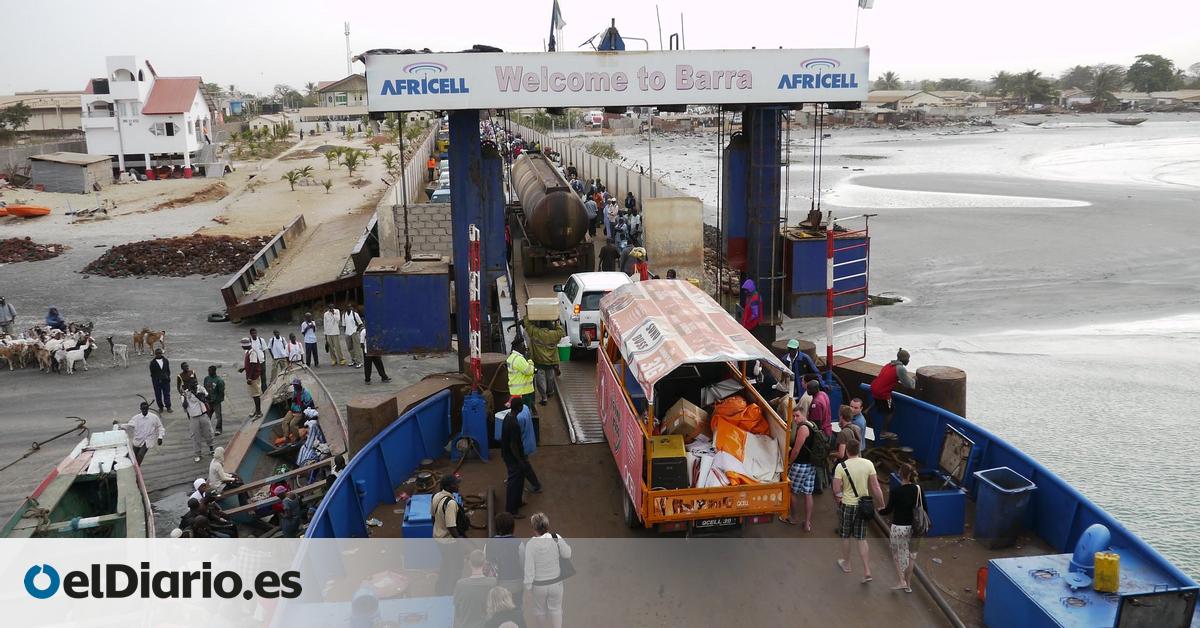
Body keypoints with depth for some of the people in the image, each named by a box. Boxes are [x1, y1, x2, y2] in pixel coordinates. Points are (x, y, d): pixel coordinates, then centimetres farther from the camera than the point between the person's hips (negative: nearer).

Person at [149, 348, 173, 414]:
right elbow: (152, 373, -2)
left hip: (165, 380, 2)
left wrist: (168, 377, -2)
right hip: (157, 381, -2)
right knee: (158, 395, 5)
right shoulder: (153, 362, -4)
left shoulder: (166, 360, 5)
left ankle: (168, 407, 15)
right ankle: (160, 407, 17)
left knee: (167, 394, 5)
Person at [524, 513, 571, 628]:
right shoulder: (557, 539, -19)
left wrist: (528, 586, -5)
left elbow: (529, 568, -18)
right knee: (555, 609, 22)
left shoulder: (531, 544, -24)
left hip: (538, 585, -1)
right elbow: (567, 554, -4)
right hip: (556, 583, 1)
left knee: (539, 610, 23)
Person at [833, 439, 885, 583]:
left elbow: (836, 490, -16)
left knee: (845, 536, 18)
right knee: (862, 539, 10)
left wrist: (838, 497, 6)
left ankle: (846, 564, 34)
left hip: (847, 505, -3)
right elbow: (875, 487, -6)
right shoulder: (868, 464, -7)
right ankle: (867, 571, 4)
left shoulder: (841, 467, -15)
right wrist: (882, 505, 3)